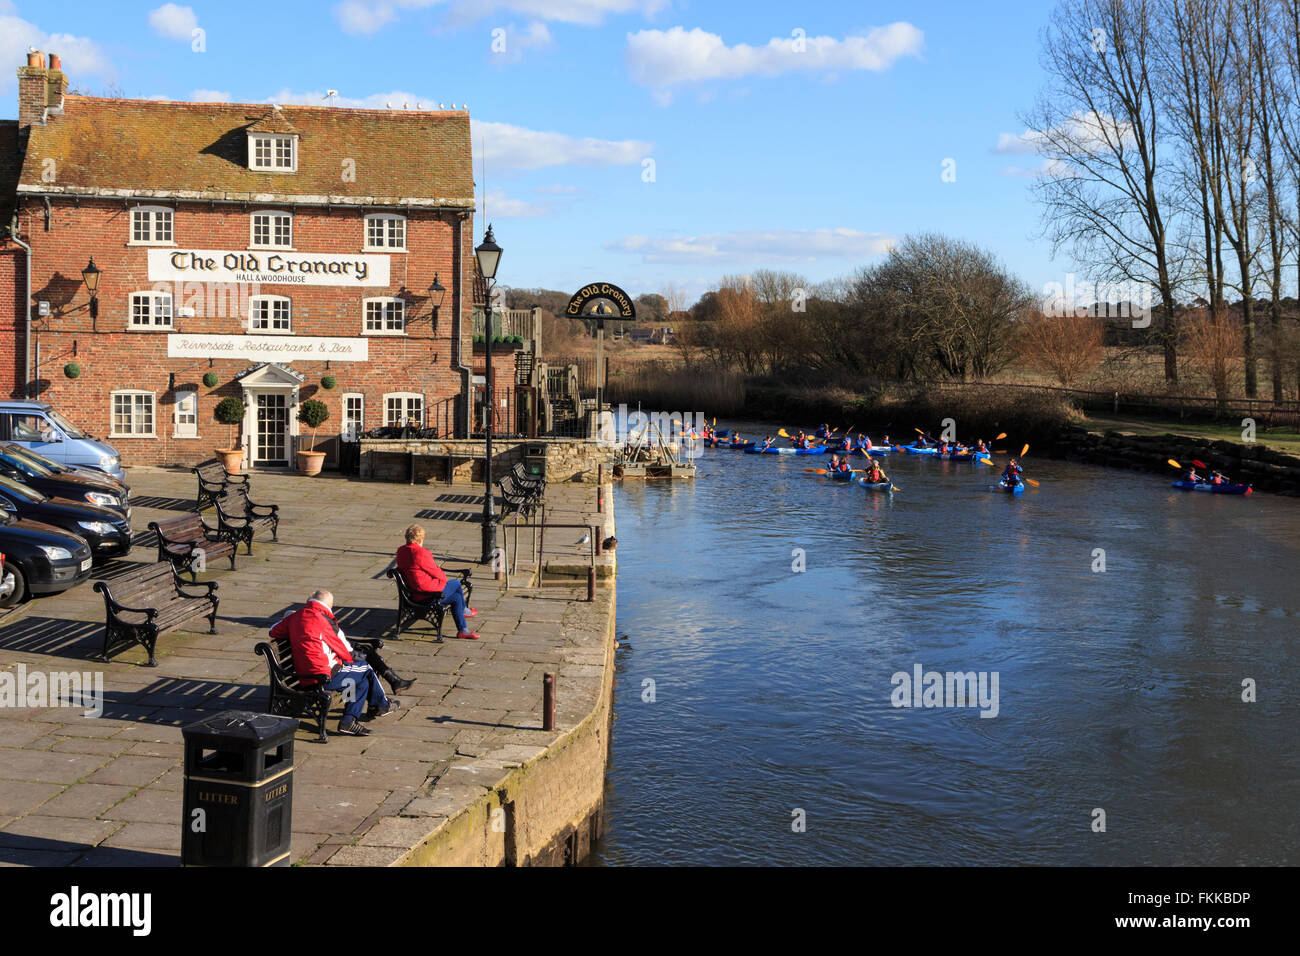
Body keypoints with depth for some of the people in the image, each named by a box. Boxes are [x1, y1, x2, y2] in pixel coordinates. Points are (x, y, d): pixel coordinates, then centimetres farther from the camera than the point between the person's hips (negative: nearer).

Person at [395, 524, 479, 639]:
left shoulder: (401, 551, 4)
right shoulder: (421, 553, -24)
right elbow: (436, 572, -12)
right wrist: (444, 578, 12)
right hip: (428, 597, -9)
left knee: (457, 597, 21)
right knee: (457, 584, 13)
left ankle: (462, 630, 30)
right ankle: (463, 610, 34)